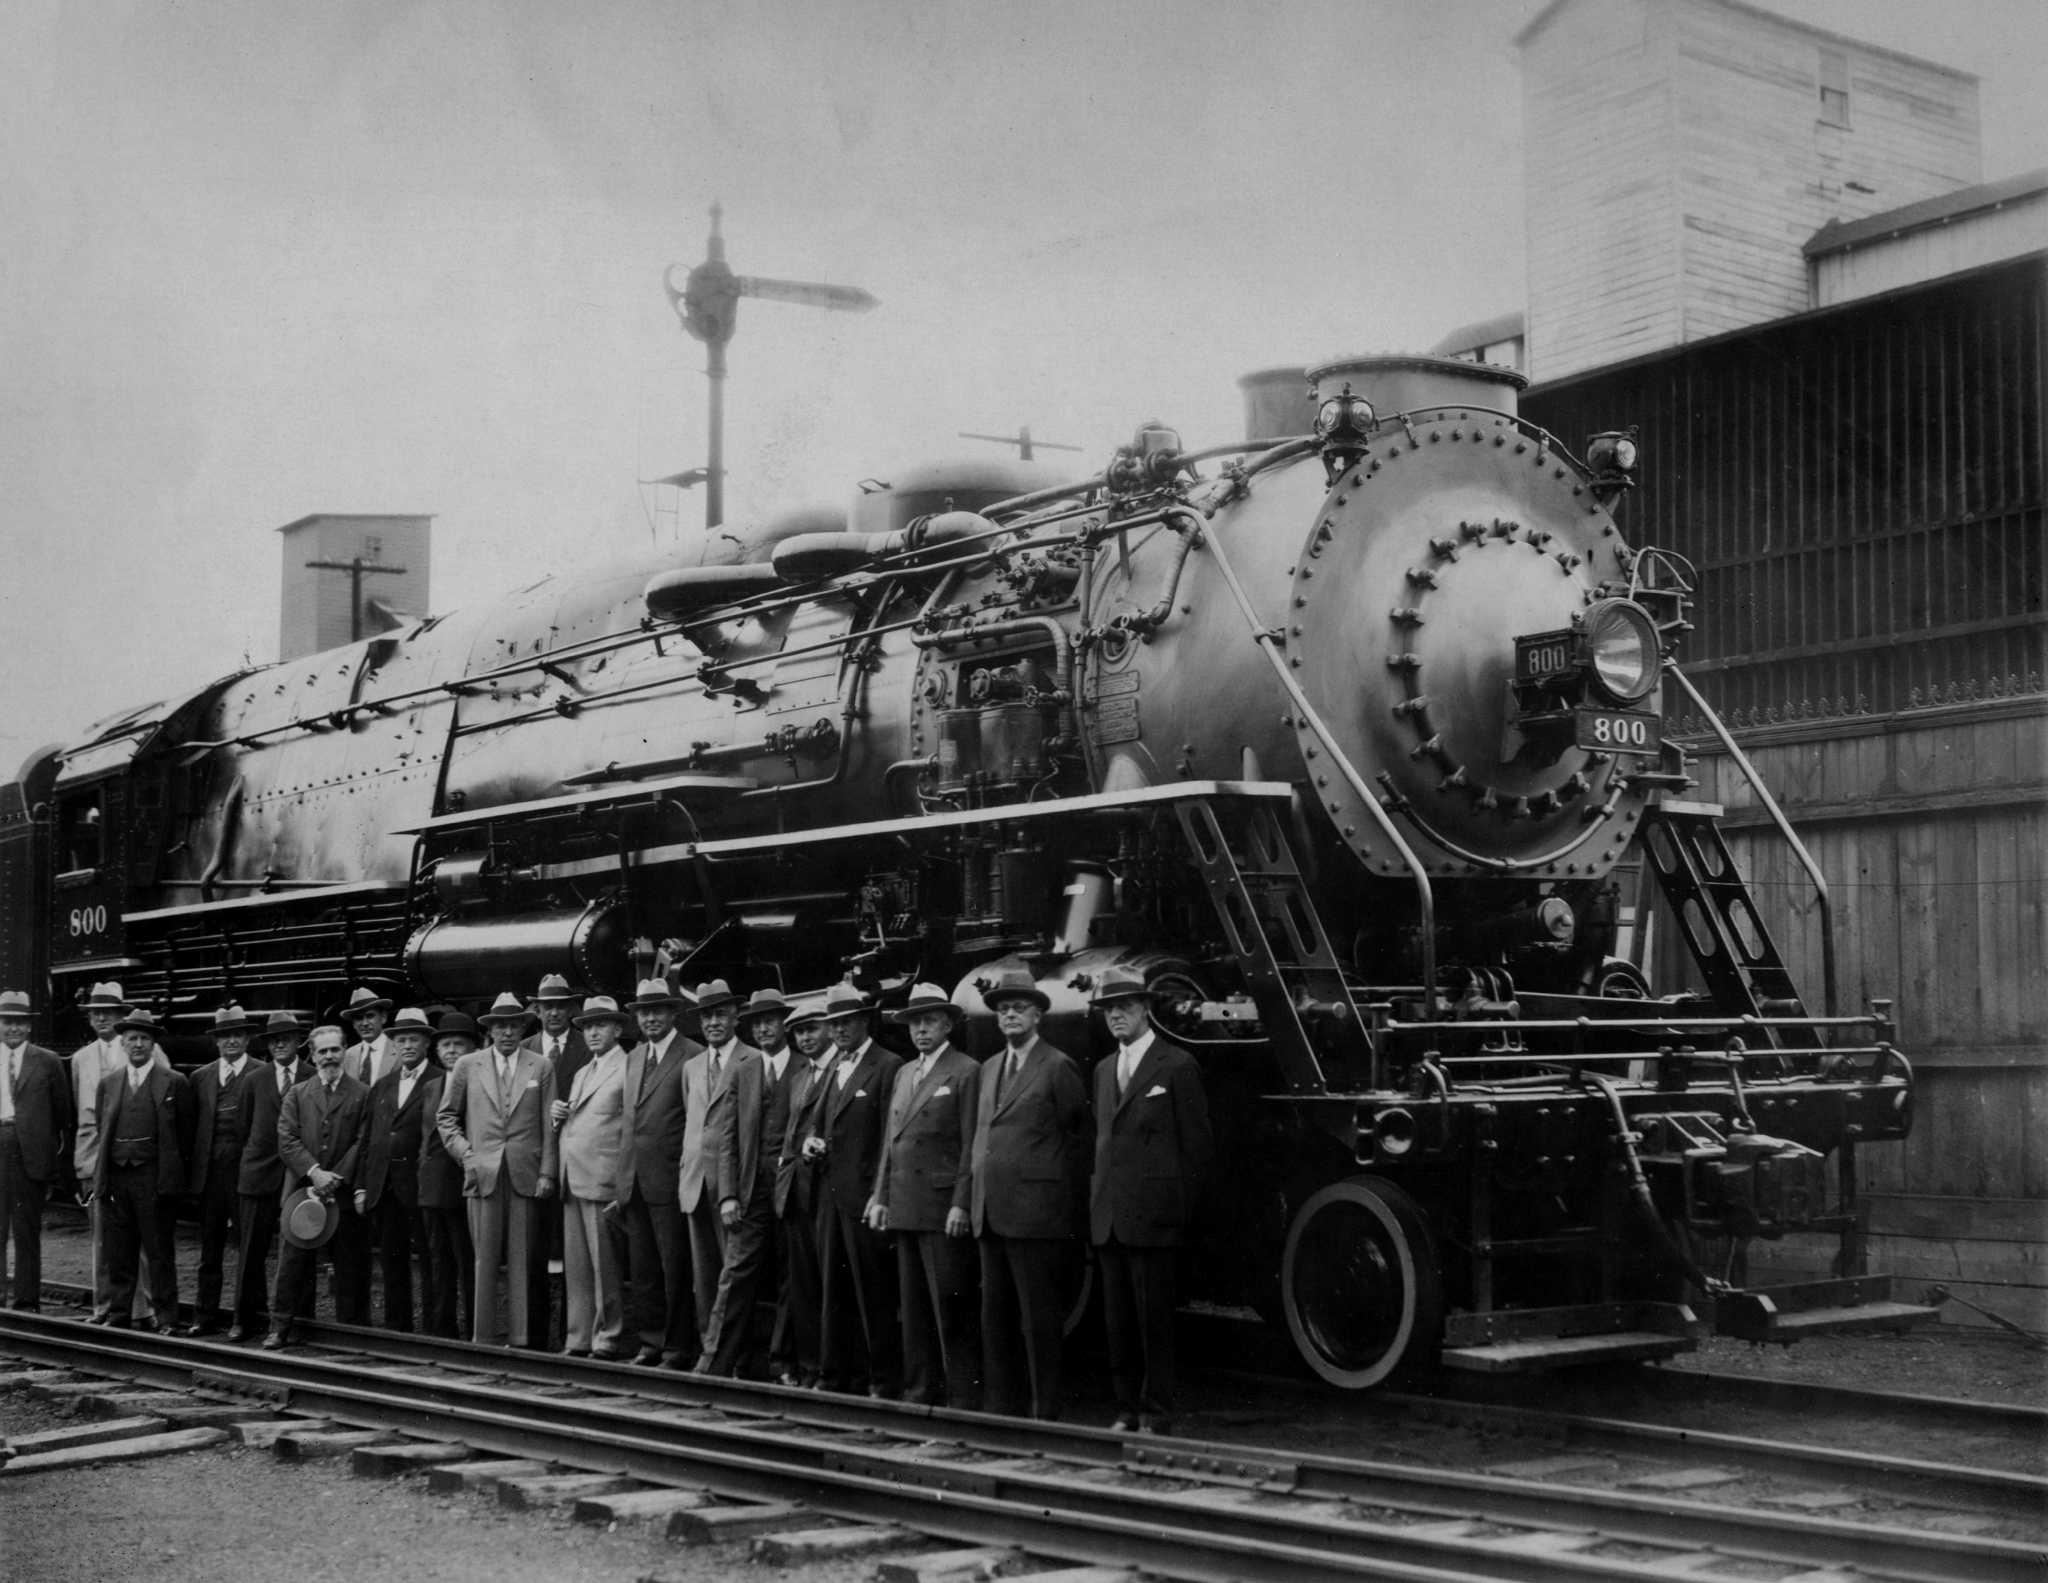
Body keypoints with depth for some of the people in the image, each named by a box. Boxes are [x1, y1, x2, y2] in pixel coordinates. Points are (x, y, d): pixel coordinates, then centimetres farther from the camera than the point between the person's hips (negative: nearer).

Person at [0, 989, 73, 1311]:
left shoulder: (47, 1061, 5)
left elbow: (62, 1111, 6)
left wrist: (60, 1151, 1)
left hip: (30, 1152, -1)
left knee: (27, 1231, 6)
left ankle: (26, 1301, 11)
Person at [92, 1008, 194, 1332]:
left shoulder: (174, 1083, -1)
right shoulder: (109, 1083, 13)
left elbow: (184, 1135, 0)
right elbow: (101, 1131, 15)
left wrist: (171, 1175, -3)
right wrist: (100, 1177, 9)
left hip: (153, 1179, -4)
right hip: (116, 1178, 4)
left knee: (159, 1252, 0)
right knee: (118, 1253, 8)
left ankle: (166, 1318, 5)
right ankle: (118, 1315, 17)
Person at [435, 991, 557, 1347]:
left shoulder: (540, 1067, 8)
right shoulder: (468, 1065, 8)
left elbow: (549, 1126, 7)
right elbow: (446, 1116, 15)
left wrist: (547, 1173, 0)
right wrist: (464, 1153, 2)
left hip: (525, 1176, 0)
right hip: (483, 1172, 0)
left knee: (521, 1258, 1)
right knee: (485, 1258, -1)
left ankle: (519, 1337, 5)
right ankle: (483, 1337, 3)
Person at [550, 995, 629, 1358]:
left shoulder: (628, 1069, -5)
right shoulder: (581, 1073, 23)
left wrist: (623, 1186, -17)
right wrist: (556, 1113, 6)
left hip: (603, 1181, -8)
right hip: (571, 1181, 8)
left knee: (604, 1266, -4)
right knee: (575, 1266, 9)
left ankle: (606, 1339, 2)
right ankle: (578, 1340, 13)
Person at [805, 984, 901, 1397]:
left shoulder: (887, 1068, -8)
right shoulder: (832, 1068, 16)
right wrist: (811, 1139, 3)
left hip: (864, 1195, -7)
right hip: (829, 1194, 8)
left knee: (873, 1293, -3)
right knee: (834, 1289, 12)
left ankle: (883, 1381, 4)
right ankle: (833, 1375, 18)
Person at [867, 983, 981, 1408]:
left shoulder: (966, 1072, -5)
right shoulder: (904, 1073, 18)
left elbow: (971, 1145, -10)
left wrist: (961, 1205, -15)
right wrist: (880, 1196, 13)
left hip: (943, 1208, -8)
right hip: (904, 1208, 8)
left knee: (951, 1309, -7)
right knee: (914, 1309, 11)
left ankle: (964, 1400, -3)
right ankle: (919, 1395, 17)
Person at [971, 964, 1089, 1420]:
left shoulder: (1058, 1067, -4)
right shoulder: (990, 1068, 17)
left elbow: (1076, 1142, -3)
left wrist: (1071, 1212, -4)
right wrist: (975, 1203, 13)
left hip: (1036, 1214, -7)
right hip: (990, 1212, 7)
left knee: (1039, 1318, -3)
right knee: (995, 1315, 11)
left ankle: (1045, 1412, 2)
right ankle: (999, 1406, 18)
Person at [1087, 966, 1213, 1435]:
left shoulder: (1177, 1066, -4)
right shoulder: (1104, 1070, 17)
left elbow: (1197, 1145, -4)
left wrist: (1179, 1207, -5)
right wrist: (1098, 1199, 11)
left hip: (1153, 1217, -6)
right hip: (1107, 1217, 7)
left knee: (1154, 1320, -3)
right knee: (1117, 1322, 9)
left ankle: (1157, 1417, 3)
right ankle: (1128, 1410, 17)